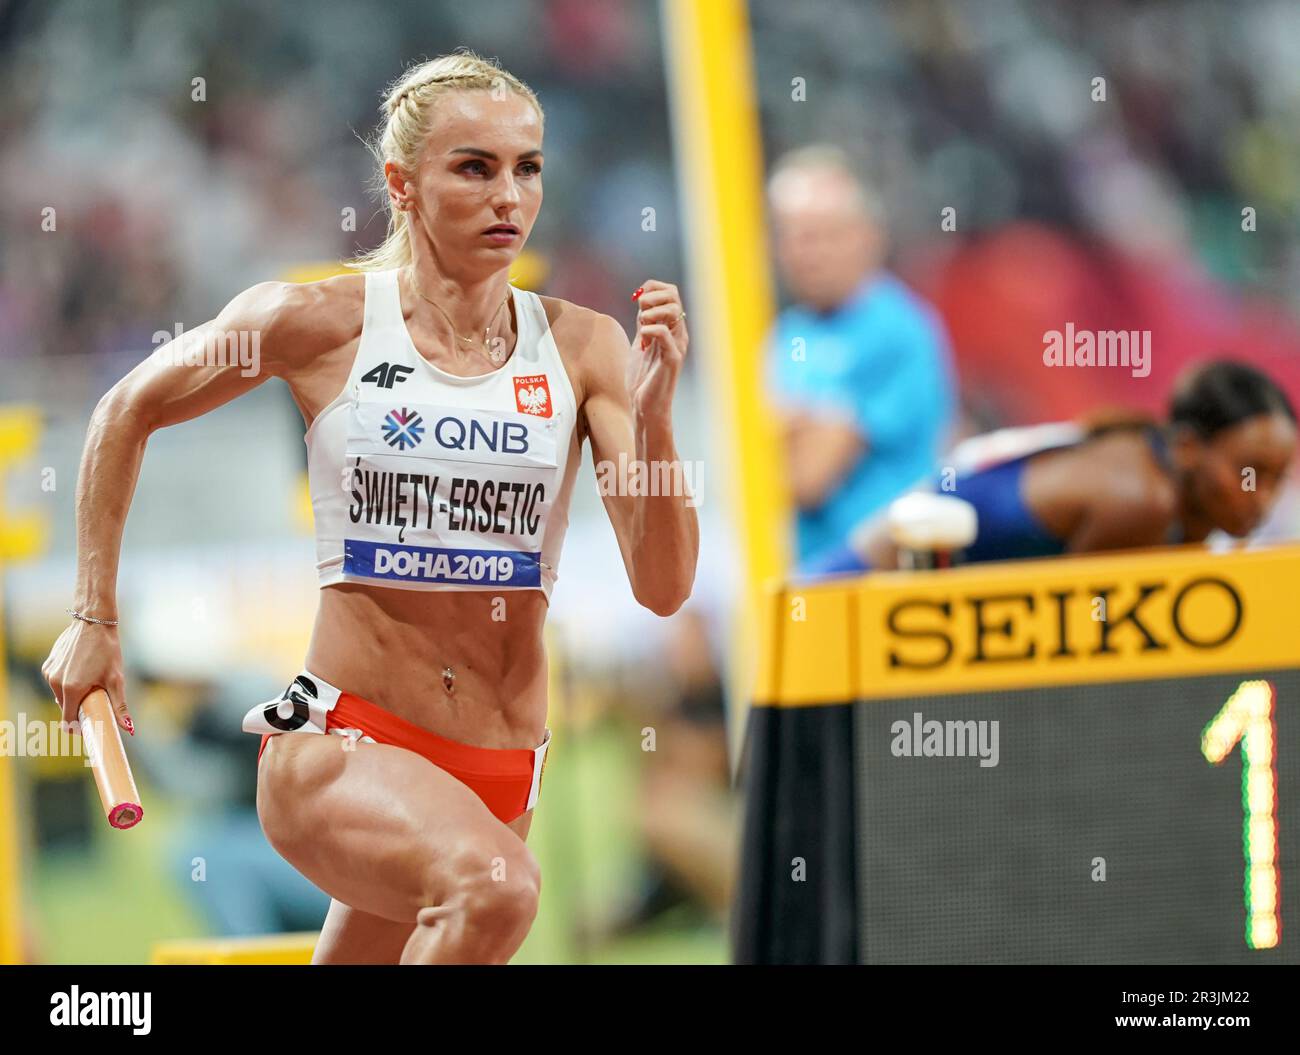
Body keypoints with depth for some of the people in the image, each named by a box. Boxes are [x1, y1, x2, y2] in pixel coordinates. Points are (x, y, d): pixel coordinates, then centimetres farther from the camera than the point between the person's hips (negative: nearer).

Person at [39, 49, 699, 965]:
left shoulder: (583, 349, 1)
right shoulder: (321, 325, -5)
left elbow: (662, 587, -5)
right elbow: (127, 415, 12)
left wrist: (653, 413, -19)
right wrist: (95, 619, 11)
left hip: (501, 774, 4)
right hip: (335, 744, -4)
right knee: (496, 886, -34)